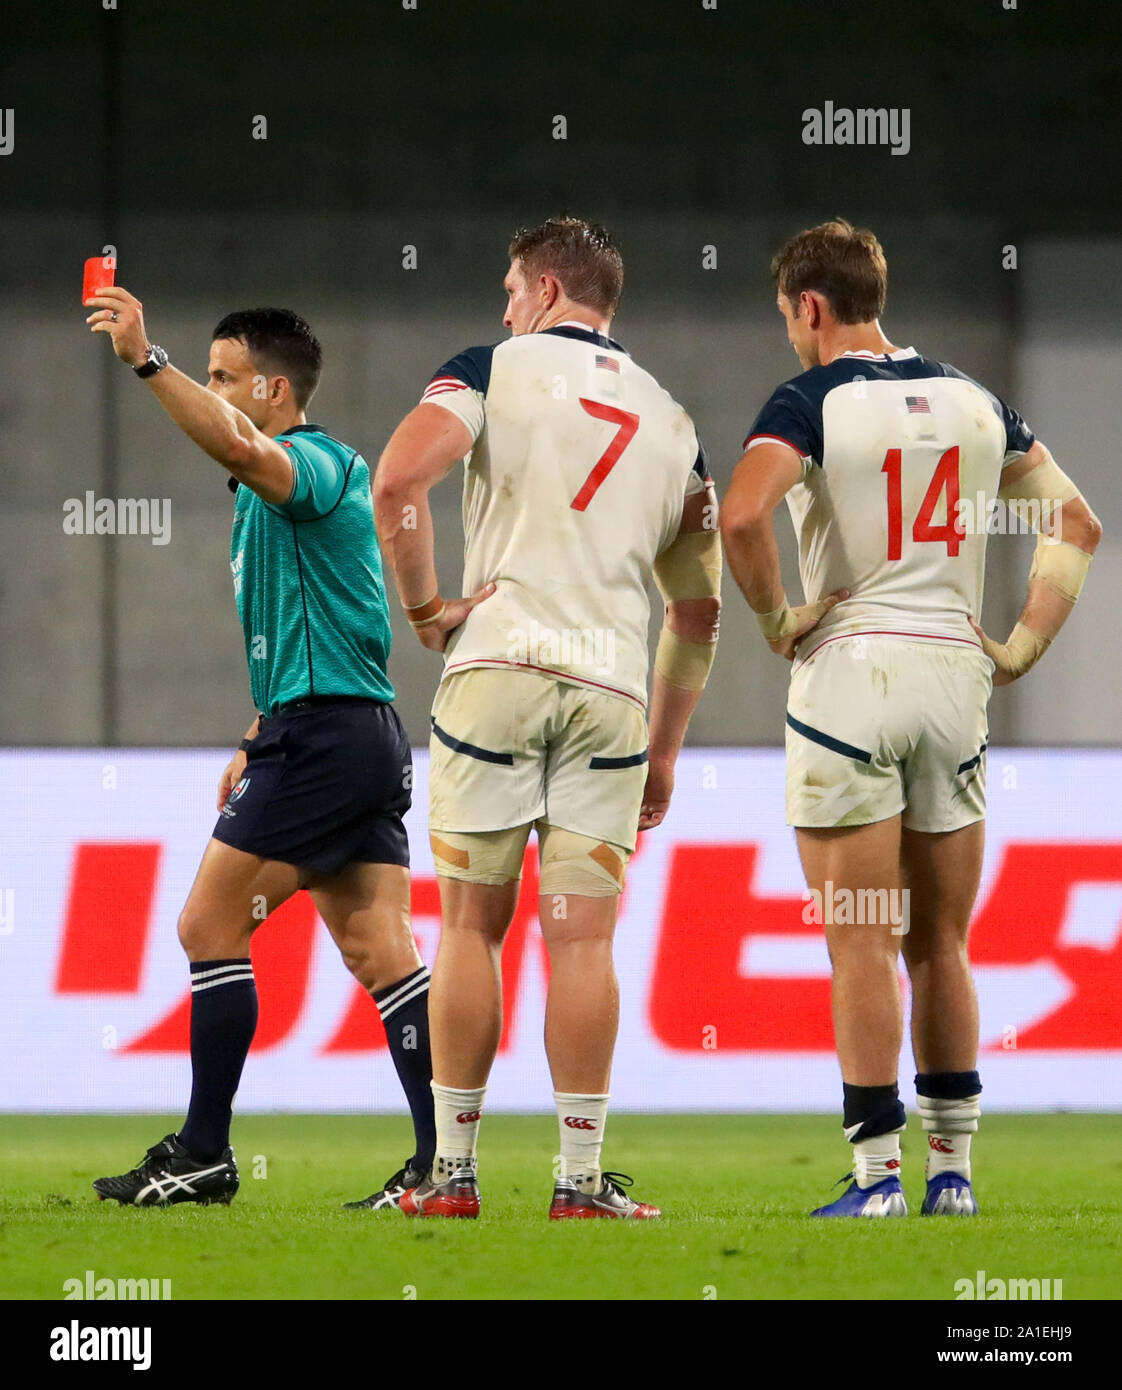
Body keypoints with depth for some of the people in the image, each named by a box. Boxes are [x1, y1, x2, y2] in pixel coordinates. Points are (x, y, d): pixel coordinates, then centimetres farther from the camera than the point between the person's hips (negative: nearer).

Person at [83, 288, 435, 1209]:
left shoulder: (314, 463, -10)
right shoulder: (279, 486, 22)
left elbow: (238, 448, -35)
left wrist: (148, 362, -38)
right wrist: (261, 743, 26)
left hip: (322, 734, -10)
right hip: (361, 733, 10)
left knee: (210, 928, -4)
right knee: (380, 953, 3)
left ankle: (203, 1156, 1)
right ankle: (444, 1158, -3)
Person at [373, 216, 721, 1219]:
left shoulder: (496, 370, 4)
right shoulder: (672, 423, 18)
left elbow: (399, 478, -14)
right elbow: (697, 609, 20)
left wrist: (423, 606, -3)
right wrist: (664, 754, 25)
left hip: (496, 671, -3)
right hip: (611, 690, 3)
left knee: (471, 926, 4)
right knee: (583, 938, 2)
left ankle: (454, 1172, 6)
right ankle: (582, 1181, -1)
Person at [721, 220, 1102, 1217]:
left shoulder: (812, 402, -7)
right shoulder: (973, 402, 10)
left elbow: (741, 518, -24)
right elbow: (1076, 523, 15)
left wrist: (776, 620, -9)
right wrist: (1026, 645, 13)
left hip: (851, 674, -5)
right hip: (954, 673, 5)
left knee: (863, 950, -2)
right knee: (941, 948, 12)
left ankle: (879, 1177, -4)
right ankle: (953, 1172, 13)